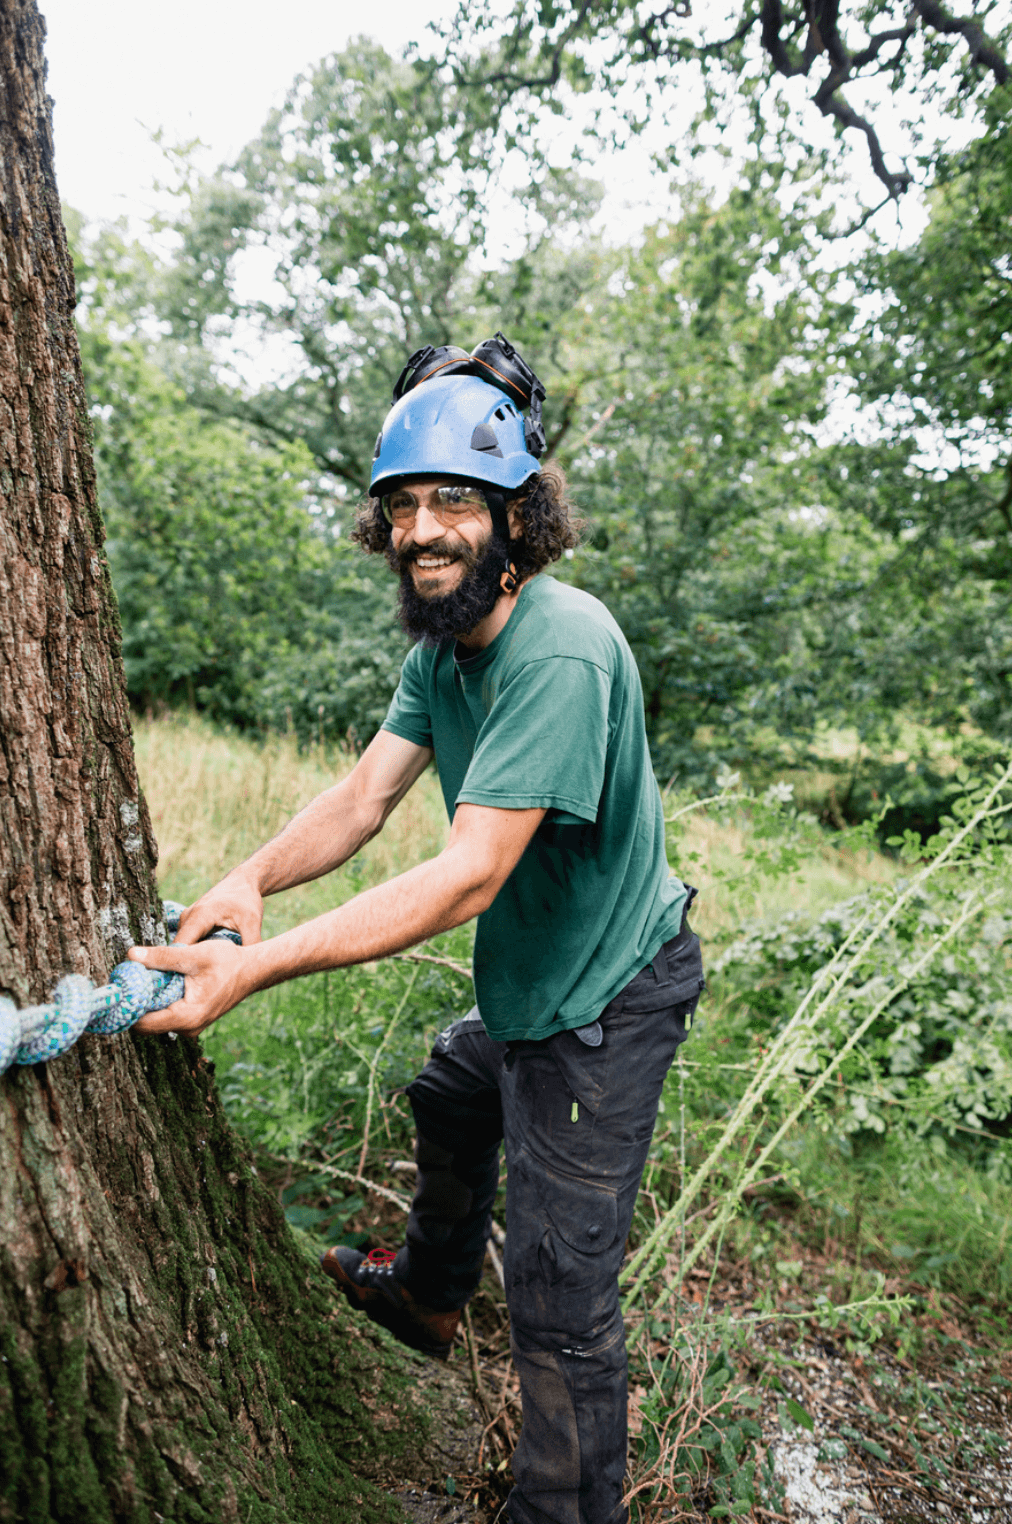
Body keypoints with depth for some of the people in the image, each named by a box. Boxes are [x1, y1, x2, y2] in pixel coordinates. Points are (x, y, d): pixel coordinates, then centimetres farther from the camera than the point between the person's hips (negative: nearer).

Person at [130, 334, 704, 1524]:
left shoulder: (561, 652, -31)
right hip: (524, 985, 10)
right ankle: (429, 1293, 61)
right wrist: (251, 879, -25)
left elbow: (468, 877, -36)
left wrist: (255, 969, -38)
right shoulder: (444, 641, -1)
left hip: (602, 1000, -10)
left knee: (557, 1291, -3)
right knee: (448, 1105, 32)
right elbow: (365, 796, -6)